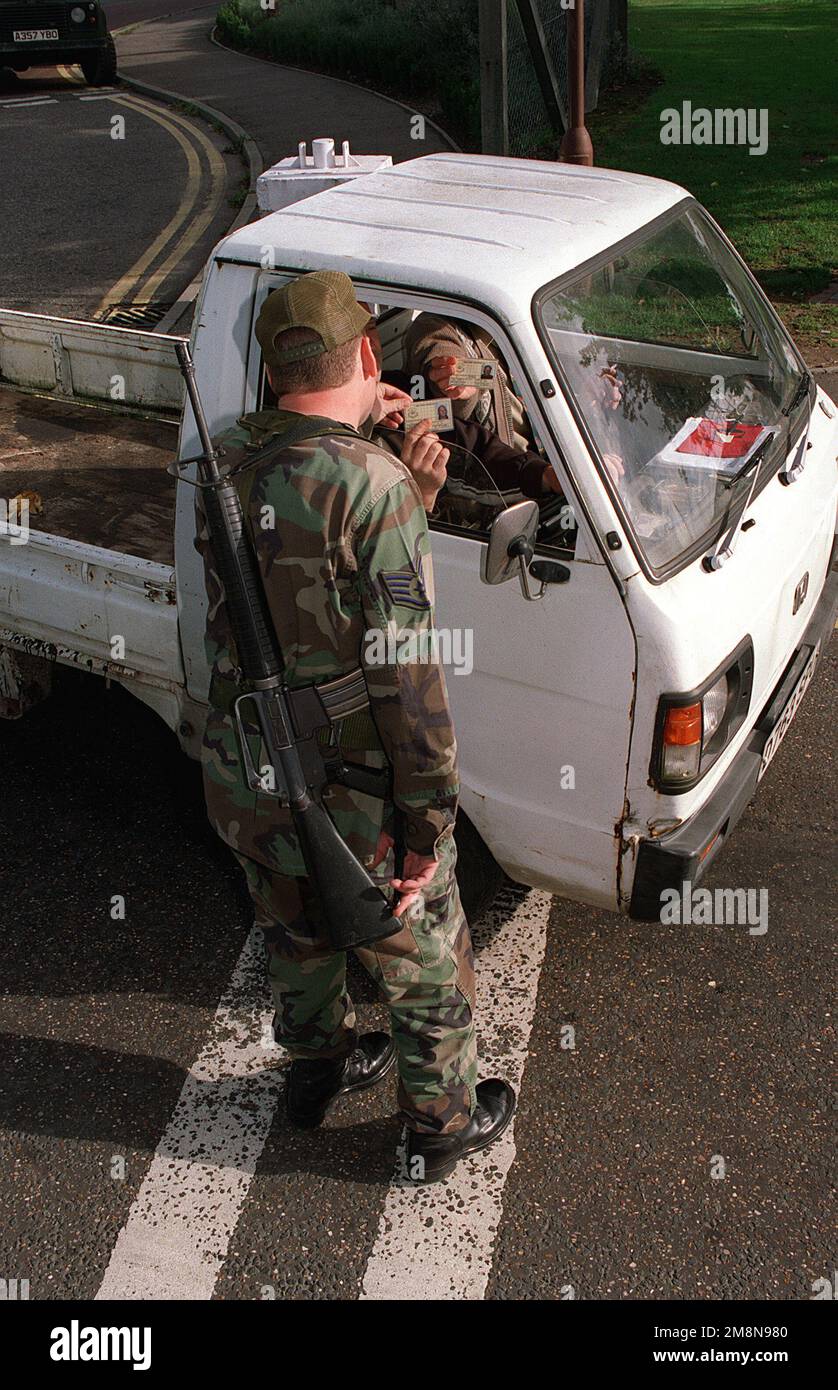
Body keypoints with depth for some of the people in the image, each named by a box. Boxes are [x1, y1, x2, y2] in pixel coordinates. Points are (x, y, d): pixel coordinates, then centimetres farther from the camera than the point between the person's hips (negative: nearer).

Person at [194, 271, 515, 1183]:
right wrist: (428, 821, -16)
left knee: (297, 938, 30)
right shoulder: (376, 486, -24)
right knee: (428, 968, 19)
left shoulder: (226, 459, -4)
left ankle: (316, 1070, 55)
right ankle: (442, 1126, 40)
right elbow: (408, 672, -24)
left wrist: (364, 435, 10)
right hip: (350, 805, -6)